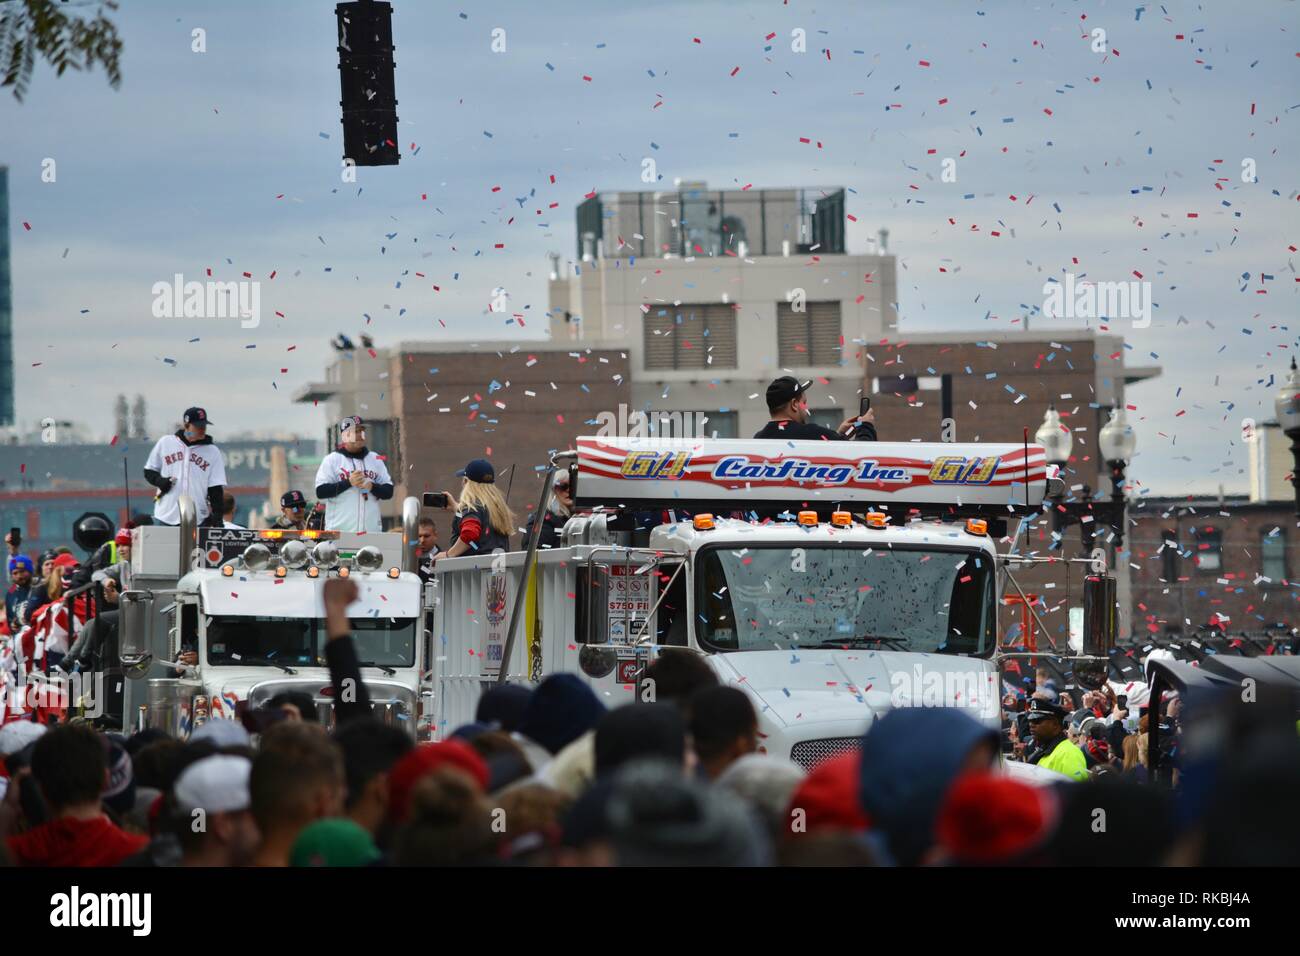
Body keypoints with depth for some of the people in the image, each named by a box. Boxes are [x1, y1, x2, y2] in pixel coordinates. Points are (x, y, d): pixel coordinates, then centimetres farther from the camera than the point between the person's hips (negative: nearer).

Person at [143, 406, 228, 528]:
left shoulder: (212, 452, 4)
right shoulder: (165, 443, 5)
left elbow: (216, 489, 1)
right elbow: (149, 471, 15)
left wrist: (217, 518, -10)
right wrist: (159, 481, -6)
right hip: (166, 518, 1)